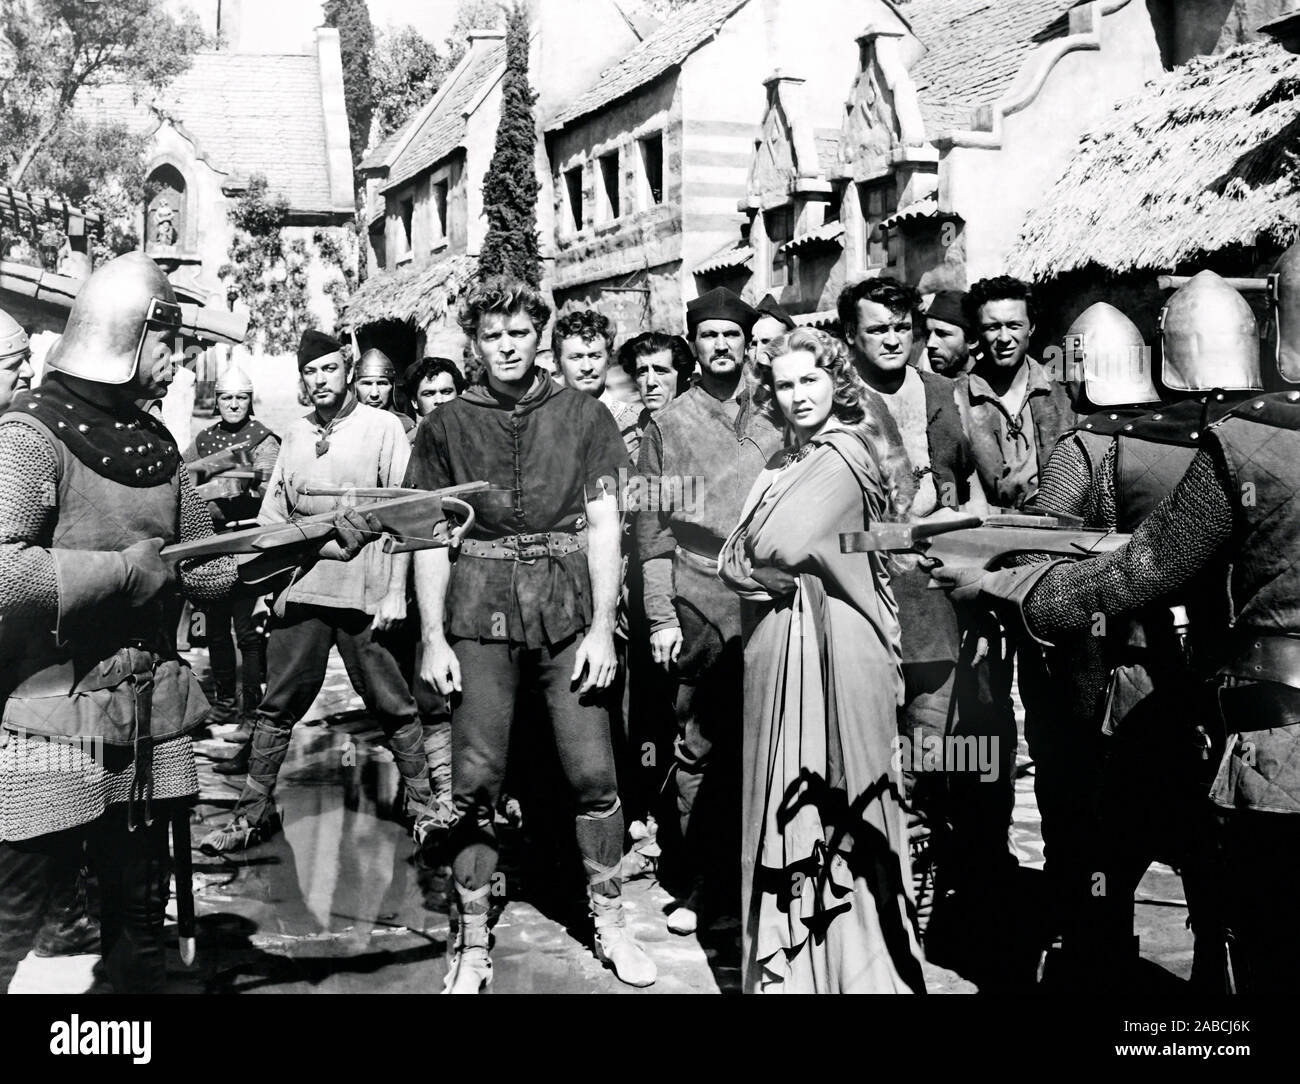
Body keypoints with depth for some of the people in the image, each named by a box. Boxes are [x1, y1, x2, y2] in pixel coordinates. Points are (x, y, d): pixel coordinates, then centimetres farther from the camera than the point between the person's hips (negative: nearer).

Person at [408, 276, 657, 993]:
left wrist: (601, 626, -4)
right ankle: (472, 944, 11)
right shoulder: (446, 426, 7)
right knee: (475, 779, 0)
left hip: (568, 611, 0)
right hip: (479, 615, 0)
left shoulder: (583, 416, 7)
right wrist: (433, 637, -2)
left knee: (592, 772, -1)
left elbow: (603, 523, 4)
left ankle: (610, 922, 16)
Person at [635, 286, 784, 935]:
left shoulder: (773, 424, 14)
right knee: (700, 747, -1)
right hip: (699, 607, -2)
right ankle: (698, 888, 9)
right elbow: (652, 528, 2)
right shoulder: (668, 425, 6)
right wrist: (660, 616, -5)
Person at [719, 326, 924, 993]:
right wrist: (764, 567, -9)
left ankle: (852, 962, 8)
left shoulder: (845, 454, -10)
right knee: (783, 794, 12)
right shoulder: (784, 463, 17)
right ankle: (788, 956, 23)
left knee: (831, 800, -2)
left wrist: (749, 558, -2)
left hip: (832, 642, -8)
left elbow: (781, 546, -21)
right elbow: (734, 558, 11)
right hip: (778, 641, 8)